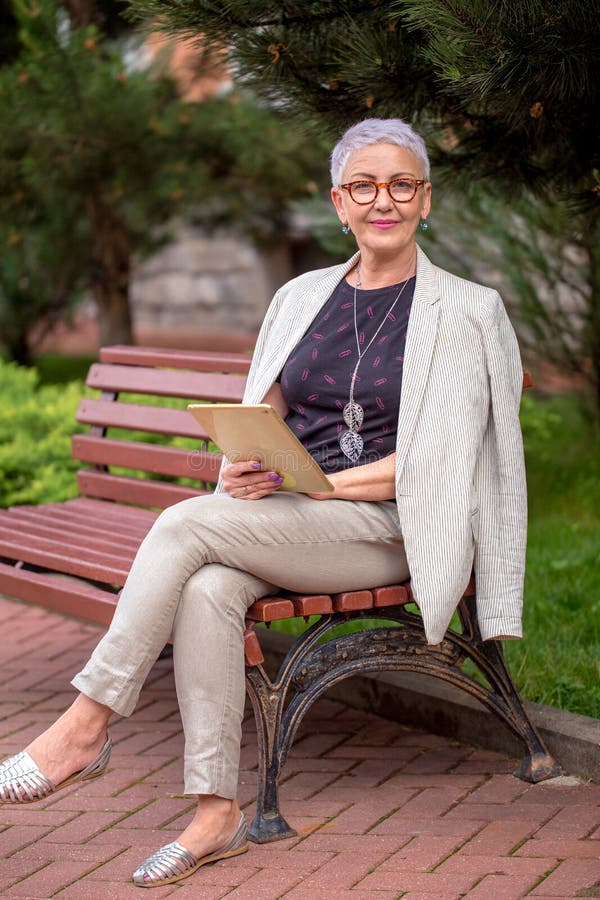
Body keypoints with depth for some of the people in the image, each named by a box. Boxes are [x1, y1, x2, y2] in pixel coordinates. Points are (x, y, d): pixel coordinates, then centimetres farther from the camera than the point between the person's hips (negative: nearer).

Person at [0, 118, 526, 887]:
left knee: (186, 525, -26)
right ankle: (217, 815, -24)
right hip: (283, 522, 5)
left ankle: (83, 729, -17)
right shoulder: (302, 296, 16)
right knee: (208, 590, -30)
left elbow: (432, 461, -6)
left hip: (386, 527, -4)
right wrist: (245, 466, -7)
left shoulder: (466, 313, 1)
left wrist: (317, 481, -15)